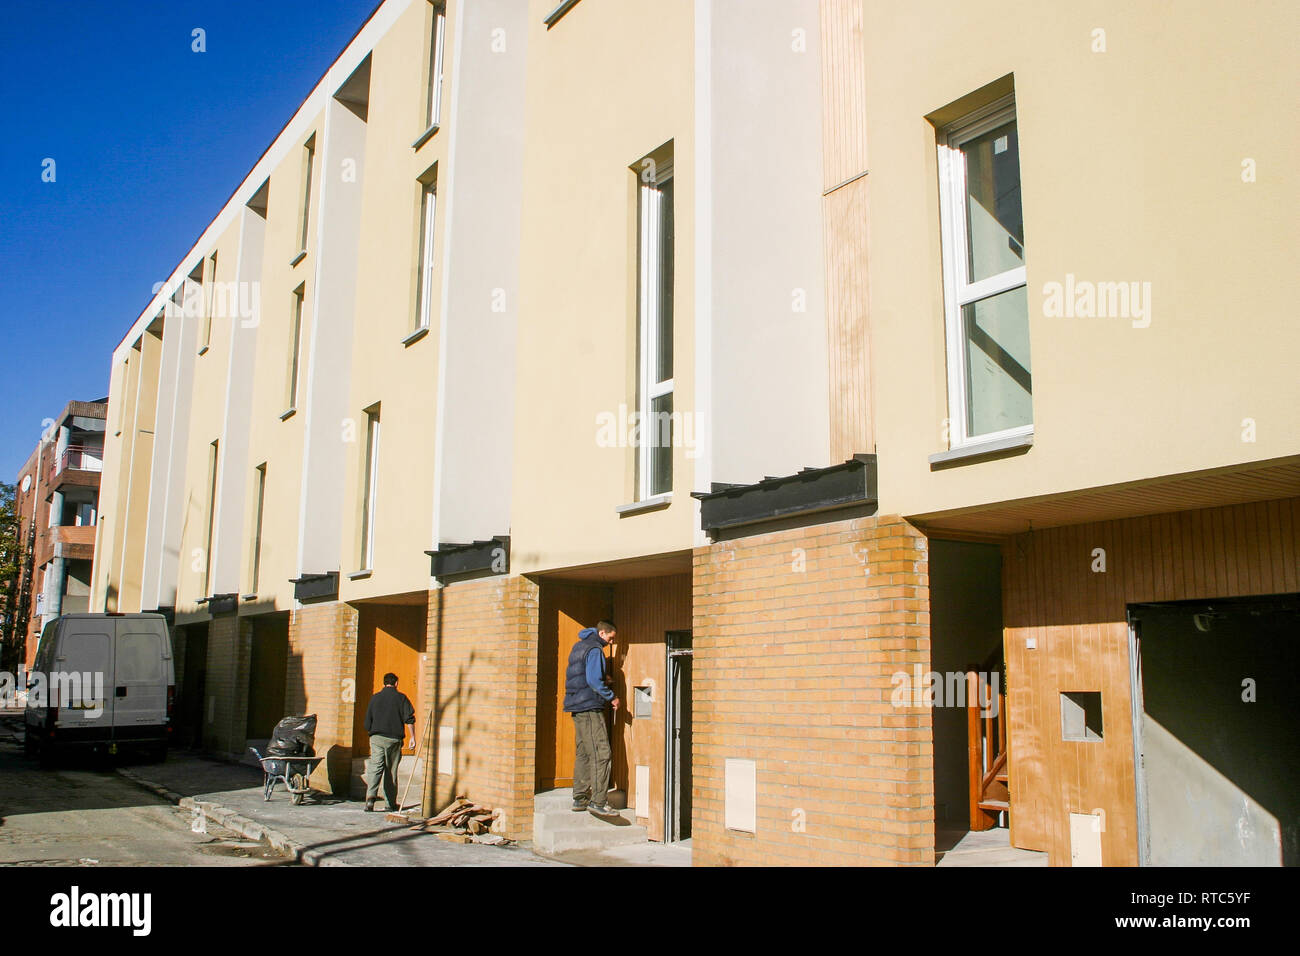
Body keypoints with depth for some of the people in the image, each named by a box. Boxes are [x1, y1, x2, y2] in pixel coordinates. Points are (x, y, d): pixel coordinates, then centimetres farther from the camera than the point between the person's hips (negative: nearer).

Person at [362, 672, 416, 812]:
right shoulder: (401, 698, 3)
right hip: (394, 739, -1)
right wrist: (412, 737, -4)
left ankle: (370, 796, -26)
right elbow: (409, 718, -6)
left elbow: (367, 723, 13)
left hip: (376, 738, 1)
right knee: (391, 771, 7)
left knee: (375, 767, -4)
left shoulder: (375, 698, 10)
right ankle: (391, 804, 12)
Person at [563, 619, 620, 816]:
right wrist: (611, 697, -7)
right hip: (590, 707, -10)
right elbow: (594, 680, -18)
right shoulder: (594, 650, -10)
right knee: (601, 754, -10)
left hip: (577, 707, 10)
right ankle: (597, 801, -14)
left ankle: (580, 798, 13)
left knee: (583, 754, 12)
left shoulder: (578, 647, 19)